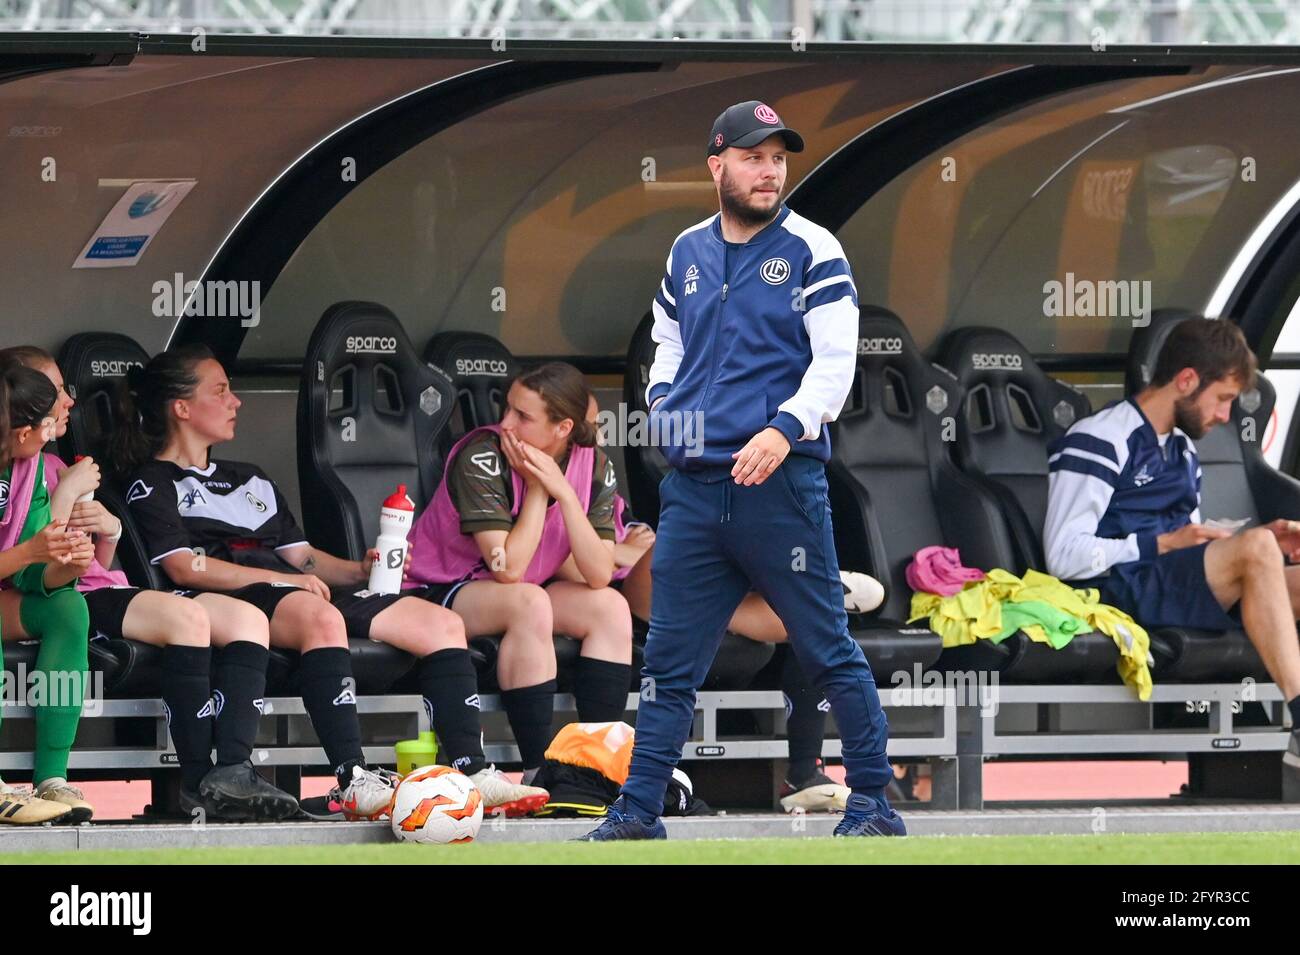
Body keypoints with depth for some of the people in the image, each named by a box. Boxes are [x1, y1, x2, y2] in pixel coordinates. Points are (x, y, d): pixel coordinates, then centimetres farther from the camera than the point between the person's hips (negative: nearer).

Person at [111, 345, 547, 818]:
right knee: (321, 616, -41)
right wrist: (283, 579, -13)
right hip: (229, 602, -8)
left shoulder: (251, 481, 34)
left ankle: (472, 772, -18)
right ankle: (353, 780, -51)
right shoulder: (153, 485, 9)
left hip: (298, 590, 8)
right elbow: (184, 567, -7)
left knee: (442, 624, -7)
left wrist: (361, 570, 5)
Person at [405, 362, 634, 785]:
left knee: (612, 607, -16)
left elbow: (599, 575, -18)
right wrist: (536, 489, -24)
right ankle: (538, 768, -34)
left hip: (516, 592, 6)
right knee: (529, 603, -34)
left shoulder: (593, 468, -7)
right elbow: (508, 568, -29)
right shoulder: (483, 457, -23)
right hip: (438, 589, -6)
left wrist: (563, 492, -24)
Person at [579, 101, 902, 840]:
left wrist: (786, 429, -24)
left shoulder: (811, 250, -2)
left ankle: (874, 804, 7)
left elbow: (836, 358, -9)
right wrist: (663, 404, 8)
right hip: (694, 488, 5)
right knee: (670, 659, 5)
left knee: (828, 650, -1)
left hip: (781, 482, -5)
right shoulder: (688, 253, 14)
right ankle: (637, 813, 9)